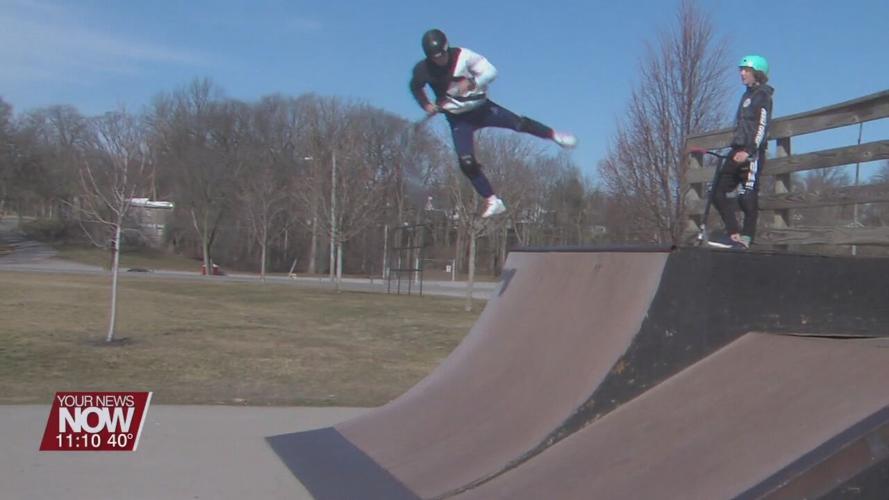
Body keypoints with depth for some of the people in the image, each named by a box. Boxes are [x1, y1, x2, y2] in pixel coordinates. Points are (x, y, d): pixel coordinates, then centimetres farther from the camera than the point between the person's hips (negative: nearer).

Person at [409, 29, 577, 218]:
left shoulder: (462, 56, -19)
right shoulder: (422, 70, -13)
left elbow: (491, 71, -18)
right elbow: (415, 88, 9)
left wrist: (473, 82, -34)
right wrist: (426, 105, -5)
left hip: (480, 107, -1)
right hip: (458, 119, 1)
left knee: (519, 123, -14)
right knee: (466, 162, -13)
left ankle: (554, 135, 14)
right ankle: (492, 202, -3)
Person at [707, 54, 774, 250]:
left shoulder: (762, 96, -4)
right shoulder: (747, 95, 22)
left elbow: (762, 127, -14)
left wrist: (749, 151, -24)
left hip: (752, 153, -9)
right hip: (738, 151, 9)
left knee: (748, 197, -9)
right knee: (718, 193, 2)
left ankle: (745, 239, -6)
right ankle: (734, 235, 3)